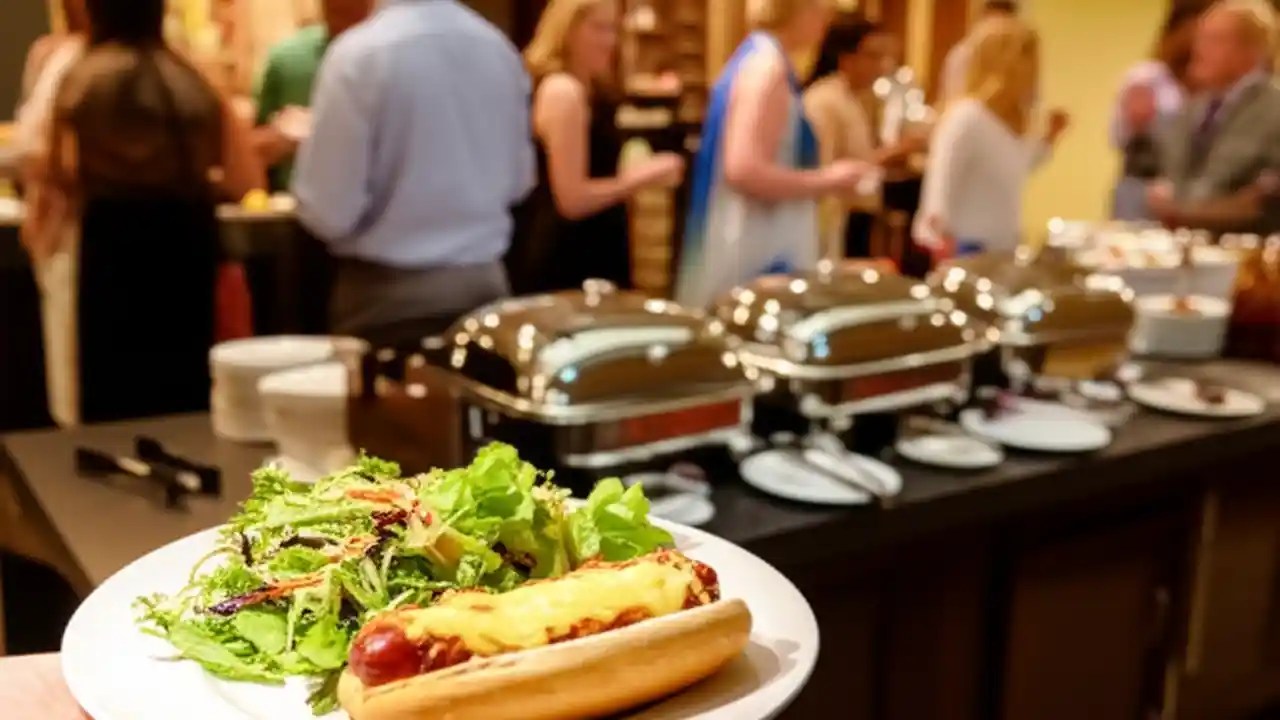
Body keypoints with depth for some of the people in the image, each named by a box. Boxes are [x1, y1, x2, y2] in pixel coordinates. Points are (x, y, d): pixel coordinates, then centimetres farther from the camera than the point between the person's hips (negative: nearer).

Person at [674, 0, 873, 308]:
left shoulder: (754, 58, 13)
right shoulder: (768, 66, -16)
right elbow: (744, 171, -25)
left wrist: (819, 177, 16)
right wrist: (828, 180, -15)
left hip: (752, 255, 10)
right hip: (755, 261, -10)